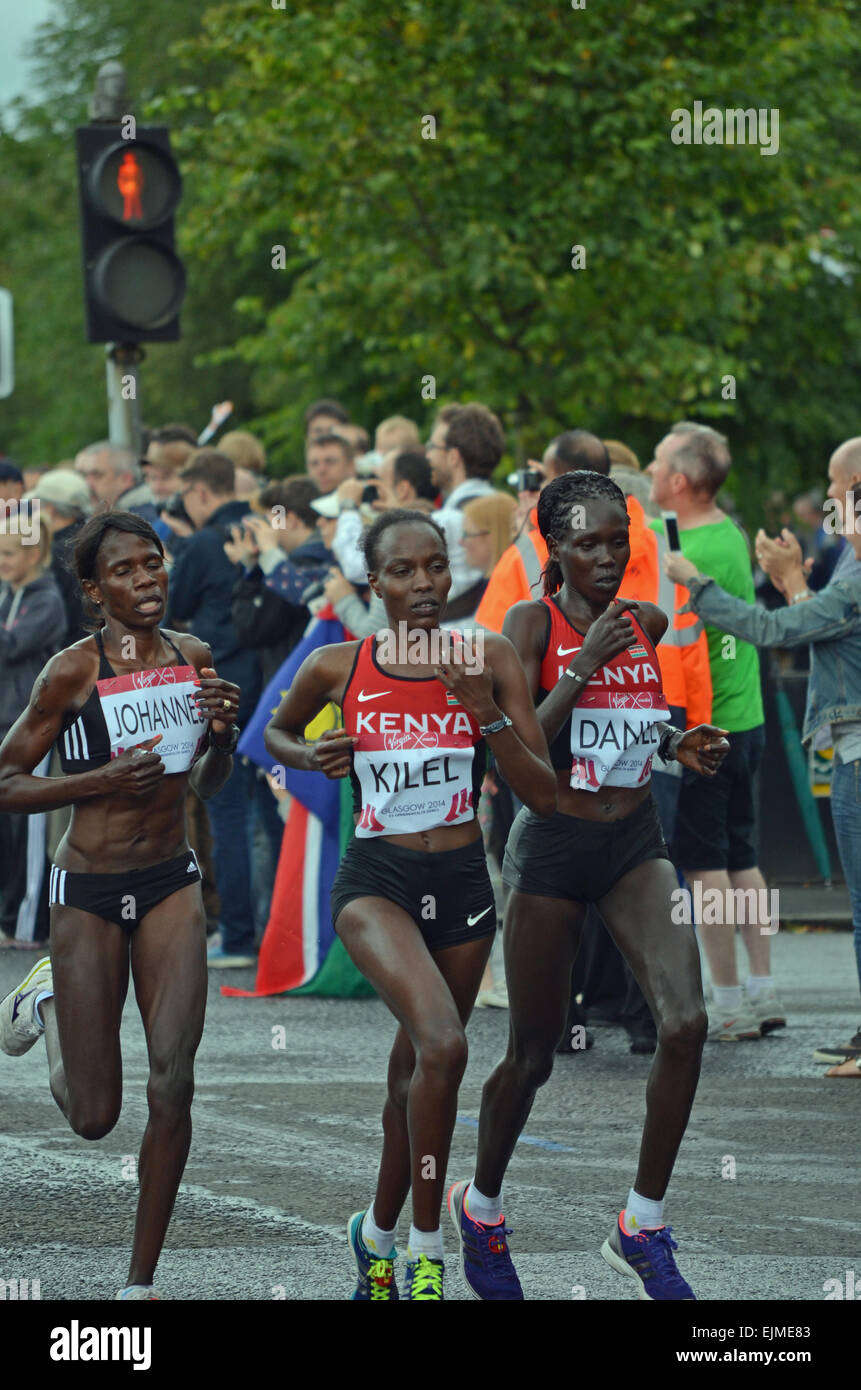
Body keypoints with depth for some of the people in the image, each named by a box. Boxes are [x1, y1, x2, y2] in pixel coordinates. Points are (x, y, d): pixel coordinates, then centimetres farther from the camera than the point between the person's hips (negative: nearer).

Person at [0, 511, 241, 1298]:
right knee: (93, 1115, 3)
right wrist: (102, 779, -19)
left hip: (171, 885, 3)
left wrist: (223, 732, -4)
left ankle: (141, 1281, 2)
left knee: (173, 1086, -10)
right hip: (88, 890, -3)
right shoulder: (73, 672, -11)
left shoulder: (192, 657, 3)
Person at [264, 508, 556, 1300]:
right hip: (375, 880, -3)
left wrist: (487, 713, -17)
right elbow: (276, 735, 19)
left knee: (416, 1072, 15)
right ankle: (426, 1253, -19)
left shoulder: (490, 661, -2)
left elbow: (545, 797, -5)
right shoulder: (338, 668, -3)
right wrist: (312, 756, -2)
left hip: (463, 881, 3)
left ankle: (378, 1234, 40)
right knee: (443, 1045, -27)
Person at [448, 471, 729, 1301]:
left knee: (685, 1021, -17)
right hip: (553, 846, -4)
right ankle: (479, 1206, 32)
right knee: (531, 1055, 5)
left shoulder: (646, 623, 8)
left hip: (635, 842, 4)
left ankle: (642, 1229, -6)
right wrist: (584, 664, -20)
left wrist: (677, 745, 4)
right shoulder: (532, 622, -8)